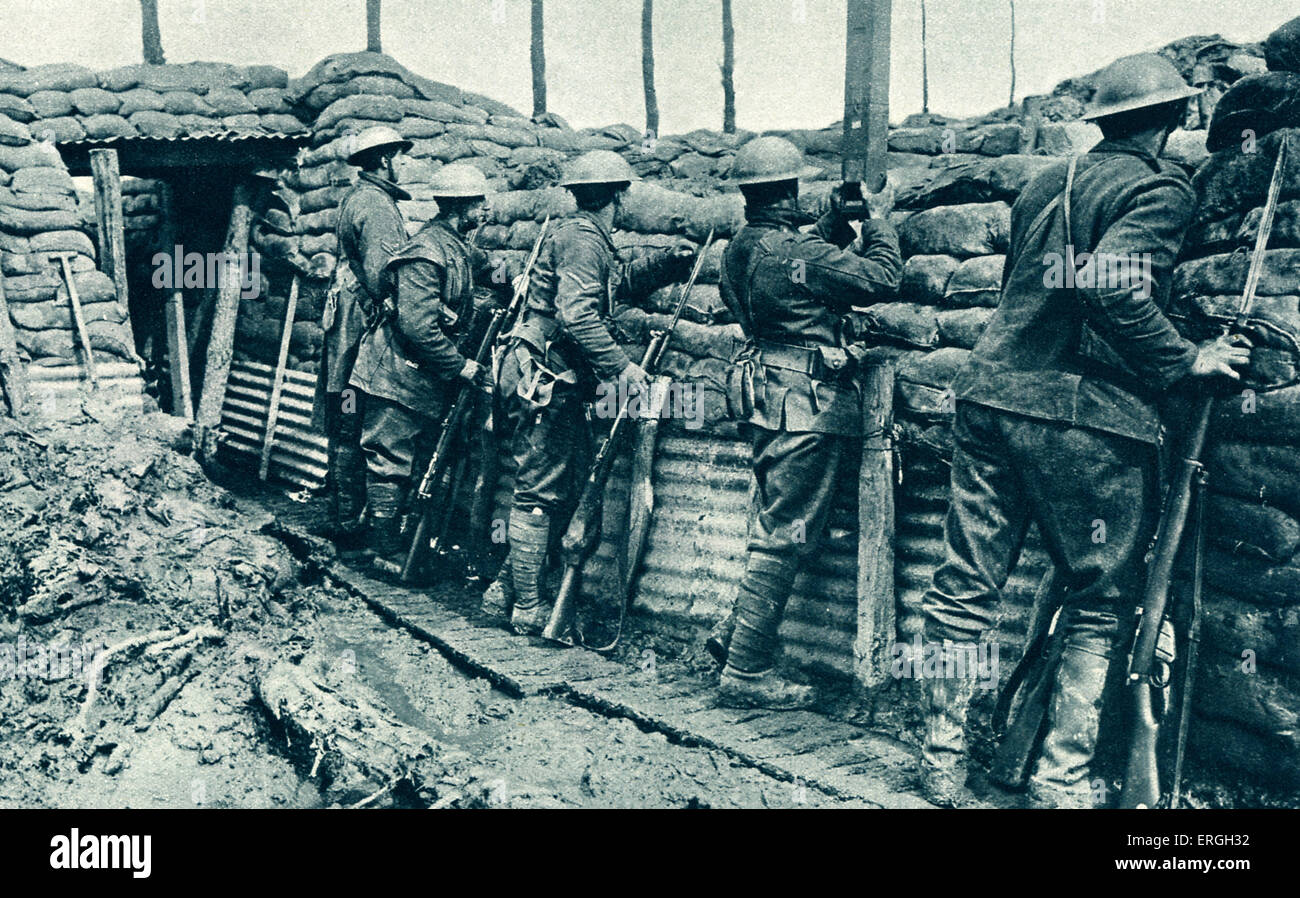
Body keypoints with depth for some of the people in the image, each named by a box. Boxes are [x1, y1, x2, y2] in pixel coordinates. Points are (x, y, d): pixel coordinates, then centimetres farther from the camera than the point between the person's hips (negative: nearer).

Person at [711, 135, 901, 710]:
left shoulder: (739, 250, 10)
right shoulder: (792, 250, -17)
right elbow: (881, 278, -13)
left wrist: (833, 225, 21)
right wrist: (877, 220, 1)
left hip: (766, 397, 9)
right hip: (806, 403, -9)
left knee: (778, 525, 21)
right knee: (785, 536, -3)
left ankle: (734, 633, 26)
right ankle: (746, 672, 3)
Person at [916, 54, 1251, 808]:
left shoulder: (1046, 183, 19)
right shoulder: (1162, 189, -4)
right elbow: (1112, 285, -20)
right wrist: (1187, 361, -11)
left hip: (991, 394, 7)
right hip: (1086, 415, -6)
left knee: (967, 587, 9)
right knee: (1101, 601, 8)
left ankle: (942, 765, 18)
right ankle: (1062, 780, 12)